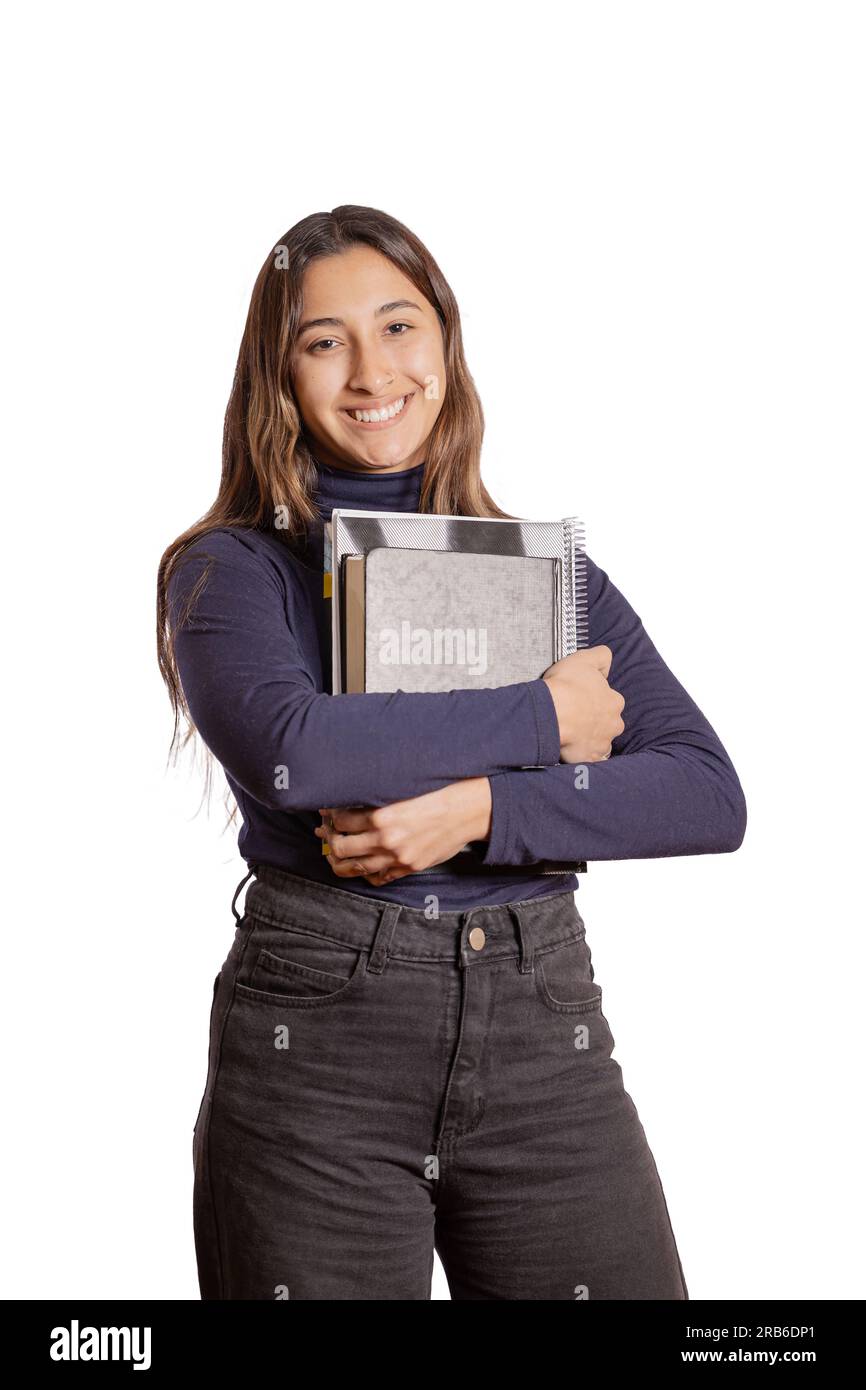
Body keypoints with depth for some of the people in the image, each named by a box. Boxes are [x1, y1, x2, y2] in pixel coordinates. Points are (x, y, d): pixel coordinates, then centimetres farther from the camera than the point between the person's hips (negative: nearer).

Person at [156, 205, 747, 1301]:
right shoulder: (232, 569, 3)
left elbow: (711, 796, 0)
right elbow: (284, 747, -19)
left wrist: (477, 812, -14)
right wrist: (540, 717, -10)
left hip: (546, 1036, 3)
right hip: (312, 1036, -2)